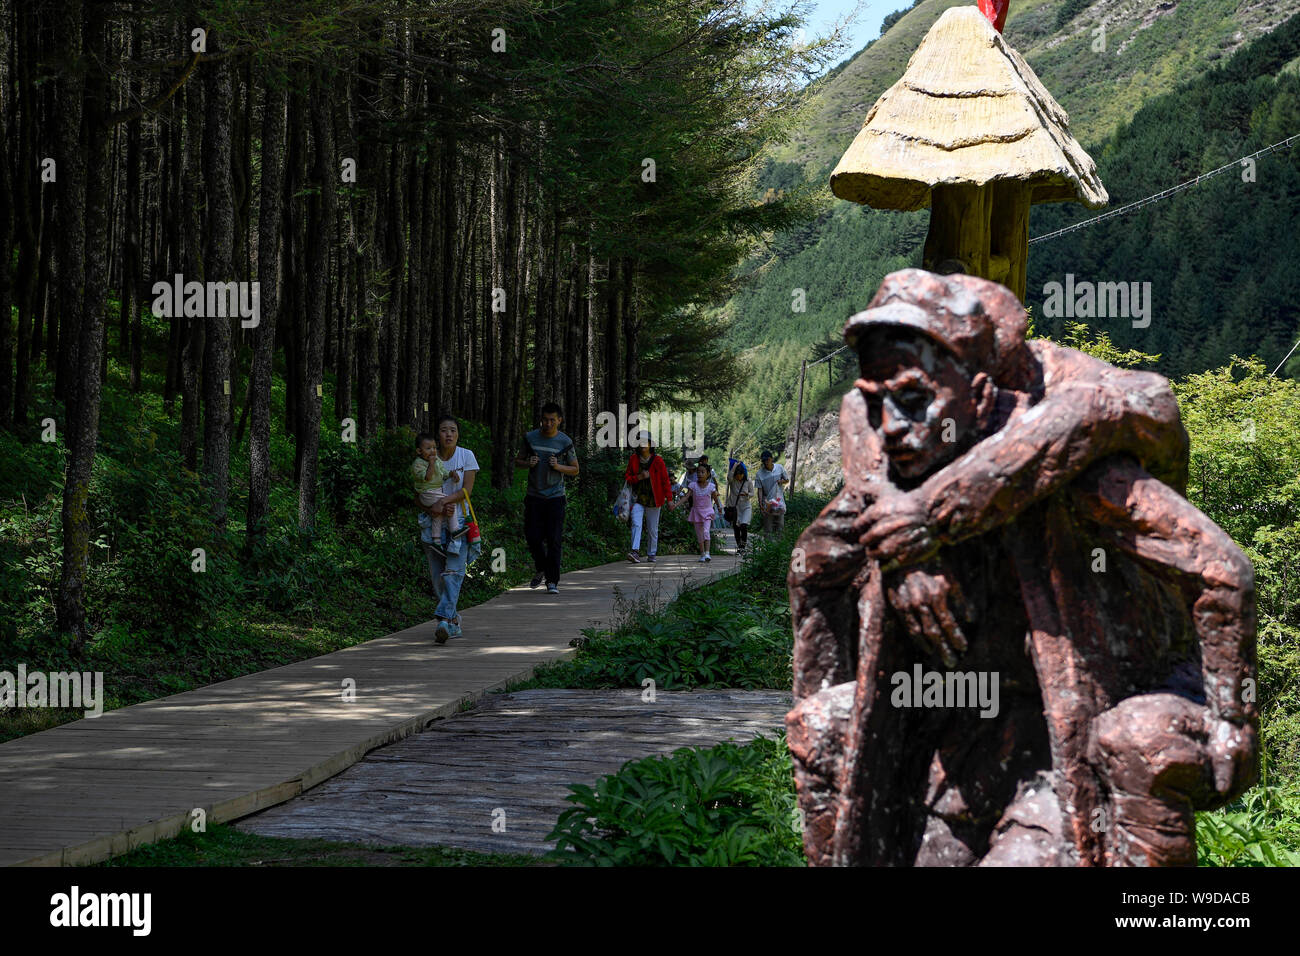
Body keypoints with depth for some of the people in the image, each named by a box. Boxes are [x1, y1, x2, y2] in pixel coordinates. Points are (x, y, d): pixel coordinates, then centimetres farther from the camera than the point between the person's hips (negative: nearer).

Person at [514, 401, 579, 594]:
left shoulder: (565, 442, -1)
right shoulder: (531, 438, 4)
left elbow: (575, 470, 7)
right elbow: (517, 461, 15)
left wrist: (558, 466, -12)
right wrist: (528, 463, -8)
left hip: (555, 497, -2)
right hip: (534, 496, 2)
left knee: (554, 540, -7)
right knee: (533, 536, -1)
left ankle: (552, 581, -2)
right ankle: (541, 569, 26)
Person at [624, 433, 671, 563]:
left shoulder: (658, 461, -5)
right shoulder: (633, 459, 1)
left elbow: (665, 480, -2)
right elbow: (627, 477, 7)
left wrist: (669, 498, -6)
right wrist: (639, 477, -13)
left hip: (653, 499, -1)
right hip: (638, 498, 1)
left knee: (653, 528, 7)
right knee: (636, 524, -17)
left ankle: (651, 554, 20)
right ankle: (635, 552, -27)